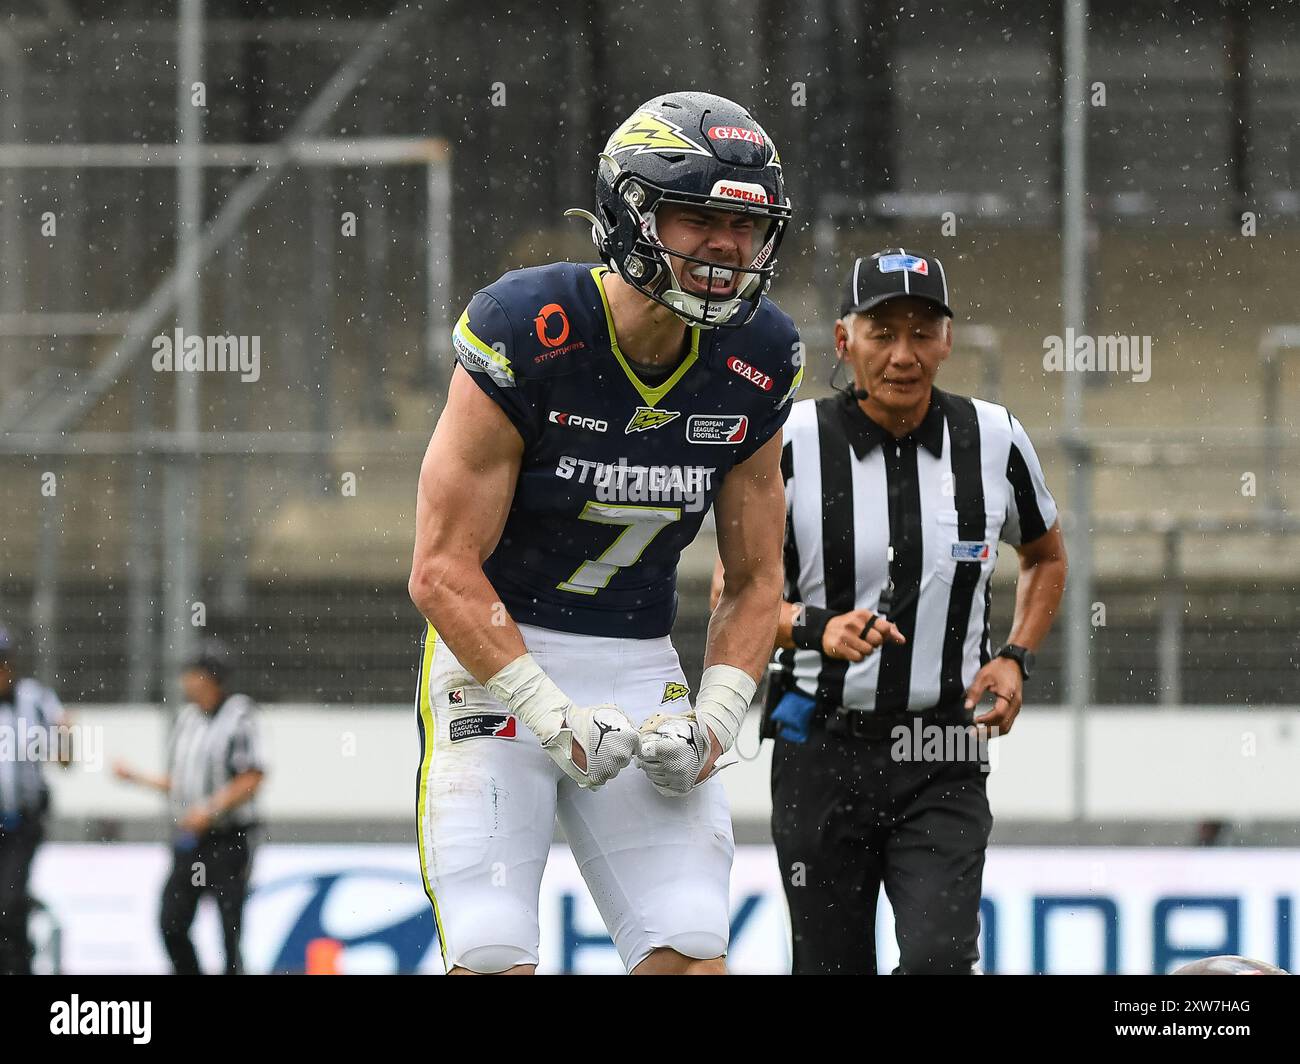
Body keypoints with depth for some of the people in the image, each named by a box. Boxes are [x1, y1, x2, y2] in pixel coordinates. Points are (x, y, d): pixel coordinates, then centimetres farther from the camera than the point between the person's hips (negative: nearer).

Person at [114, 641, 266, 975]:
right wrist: (137, 777, 11)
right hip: (189, 842, 7)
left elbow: (252, 780, -16)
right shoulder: (187, 719, 12)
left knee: (229, 927, -5)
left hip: (228, 841, -7)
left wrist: (210, 810, -22)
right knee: (172, 923, 3)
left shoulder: (239, 718, -10)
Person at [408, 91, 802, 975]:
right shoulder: (525, 331, -18)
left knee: (691, 958, -8)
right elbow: (443, 570, -16)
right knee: (494, 961, -14)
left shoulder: (757, 363, -2)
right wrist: (553, 717, -23)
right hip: (493, 655, -4)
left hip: (639, 667, 5)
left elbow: (755, 584, 8)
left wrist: (714, 721, -8)